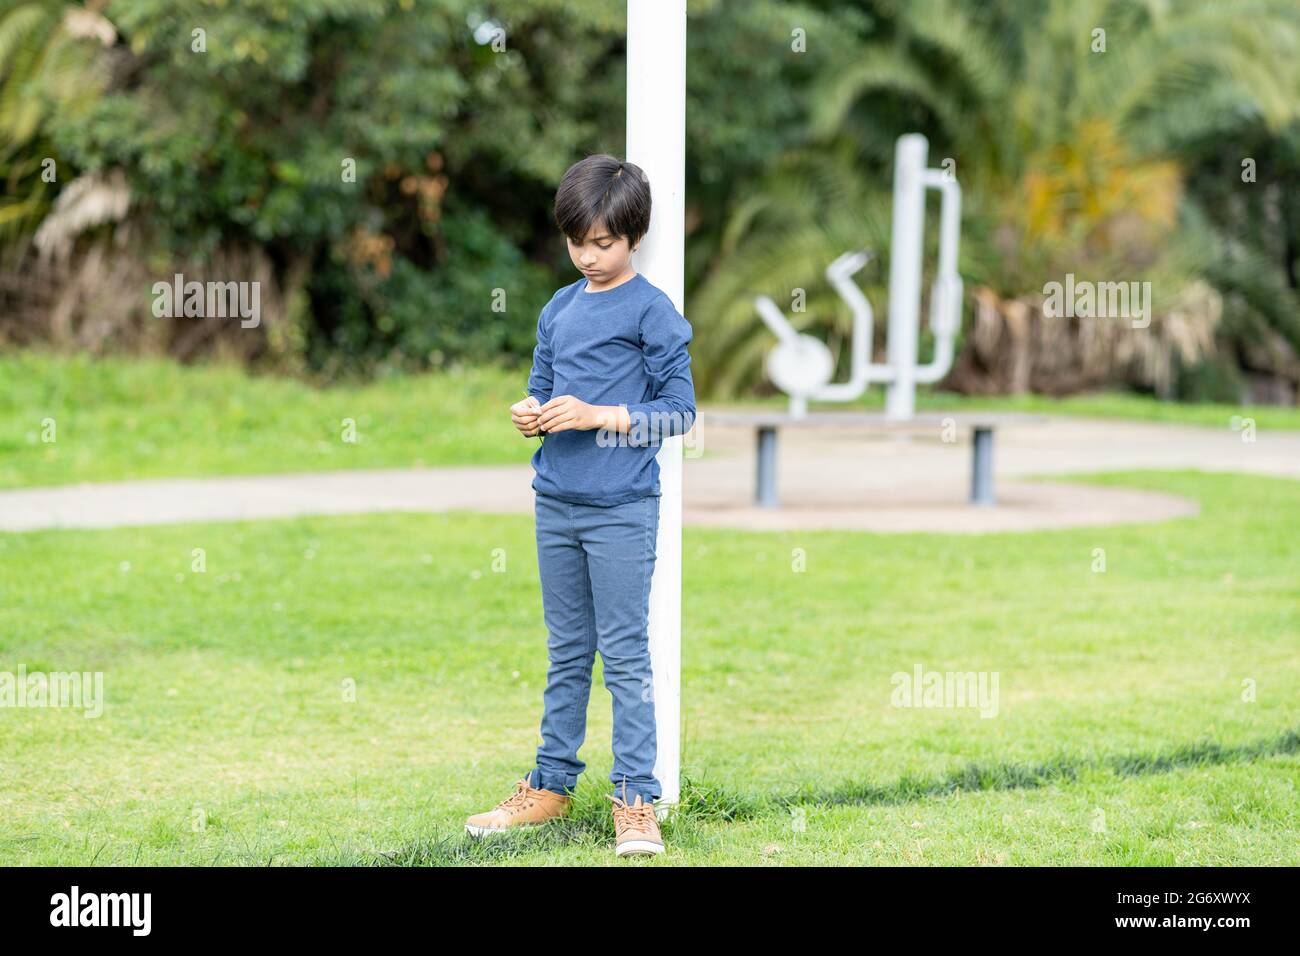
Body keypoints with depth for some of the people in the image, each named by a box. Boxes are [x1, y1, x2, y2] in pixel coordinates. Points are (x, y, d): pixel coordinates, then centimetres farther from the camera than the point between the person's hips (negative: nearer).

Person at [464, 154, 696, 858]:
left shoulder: (652, 311, -6)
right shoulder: (557, 310, 12)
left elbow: (679, 412, -8)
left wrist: (596, 416, -17)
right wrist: (531, 416, -3)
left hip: (622, 509, -6)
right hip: (556, 503, 6)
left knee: (624, 655, -3)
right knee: (566, 653, 14)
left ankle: (636, 800, 1)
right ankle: (550, 786, 21)